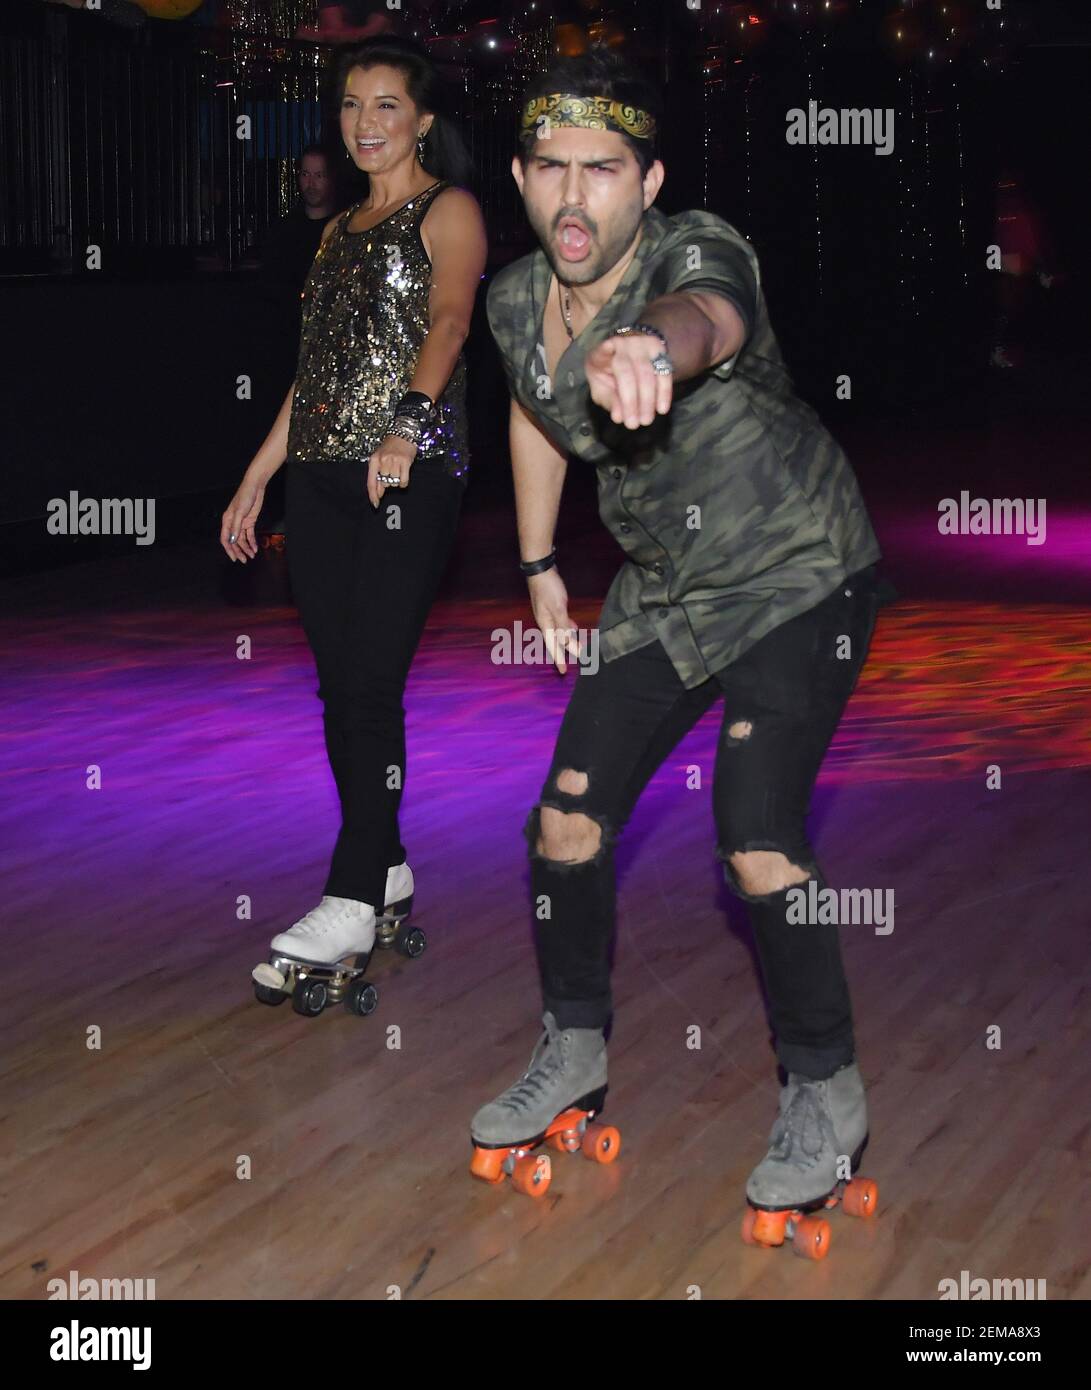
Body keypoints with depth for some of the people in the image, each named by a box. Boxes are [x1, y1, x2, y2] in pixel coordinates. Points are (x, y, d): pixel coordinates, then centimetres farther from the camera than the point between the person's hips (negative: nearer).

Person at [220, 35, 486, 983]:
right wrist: (256, 479, 20)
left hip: (409, 478, -7)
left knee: (370, 685, -10)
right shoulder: (342, 230, 22)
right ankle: (388, 869, 19)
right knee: (340, 687, 7)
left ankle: (354, 902, -5)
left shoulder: (448, 212, 0)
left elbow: (448, 321, -17)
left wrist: (407, 423, -35)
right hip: (321, 477, 7)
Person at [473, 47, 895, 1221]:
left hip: (798, 579, -6)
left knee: (755, 840, -19)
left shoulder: (701, 252, -26)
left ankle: (826, 1093, 5)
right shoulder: (515, 302, -6)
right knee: (567, 819, 2)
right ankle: (575, 1054, 27)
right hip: (664, 590, 6)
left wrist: (652, 343, -77)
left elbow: (707, 313, -53)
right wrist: (538, 565, 18)